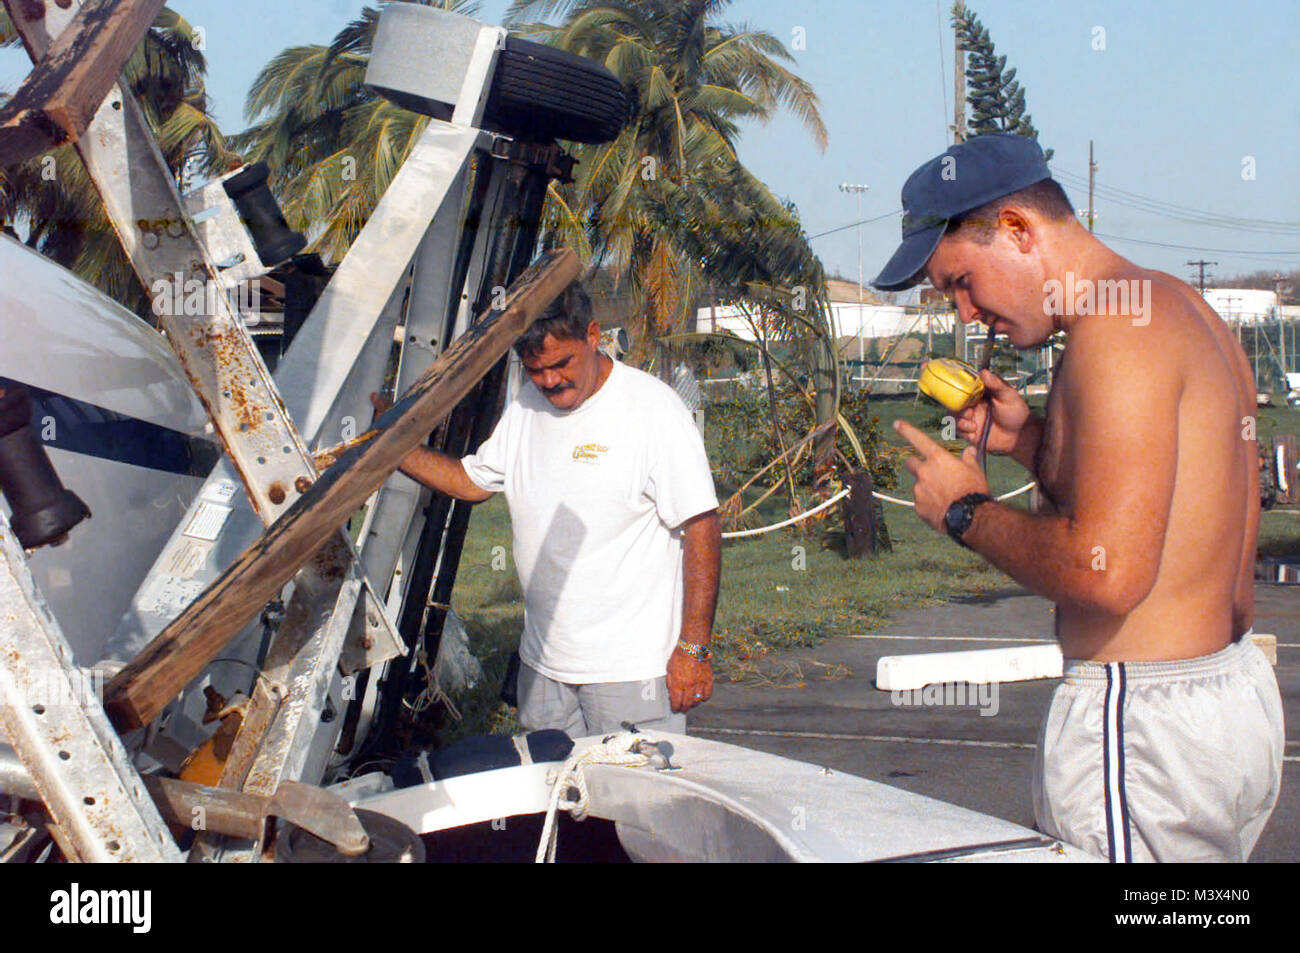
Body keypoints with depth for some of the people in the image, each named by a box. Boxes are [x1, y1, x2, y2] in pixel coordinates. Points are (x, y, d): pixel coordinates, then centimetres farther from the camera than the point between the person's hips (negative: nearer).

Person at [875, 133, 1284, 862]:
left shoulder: (1117, 328, -18)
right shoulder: (1178, 309, 13)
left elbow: (1108, 570, -28)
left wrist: (967, 511, -12)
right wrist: (1031, 440, 11)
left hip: (1145, 722, -10)